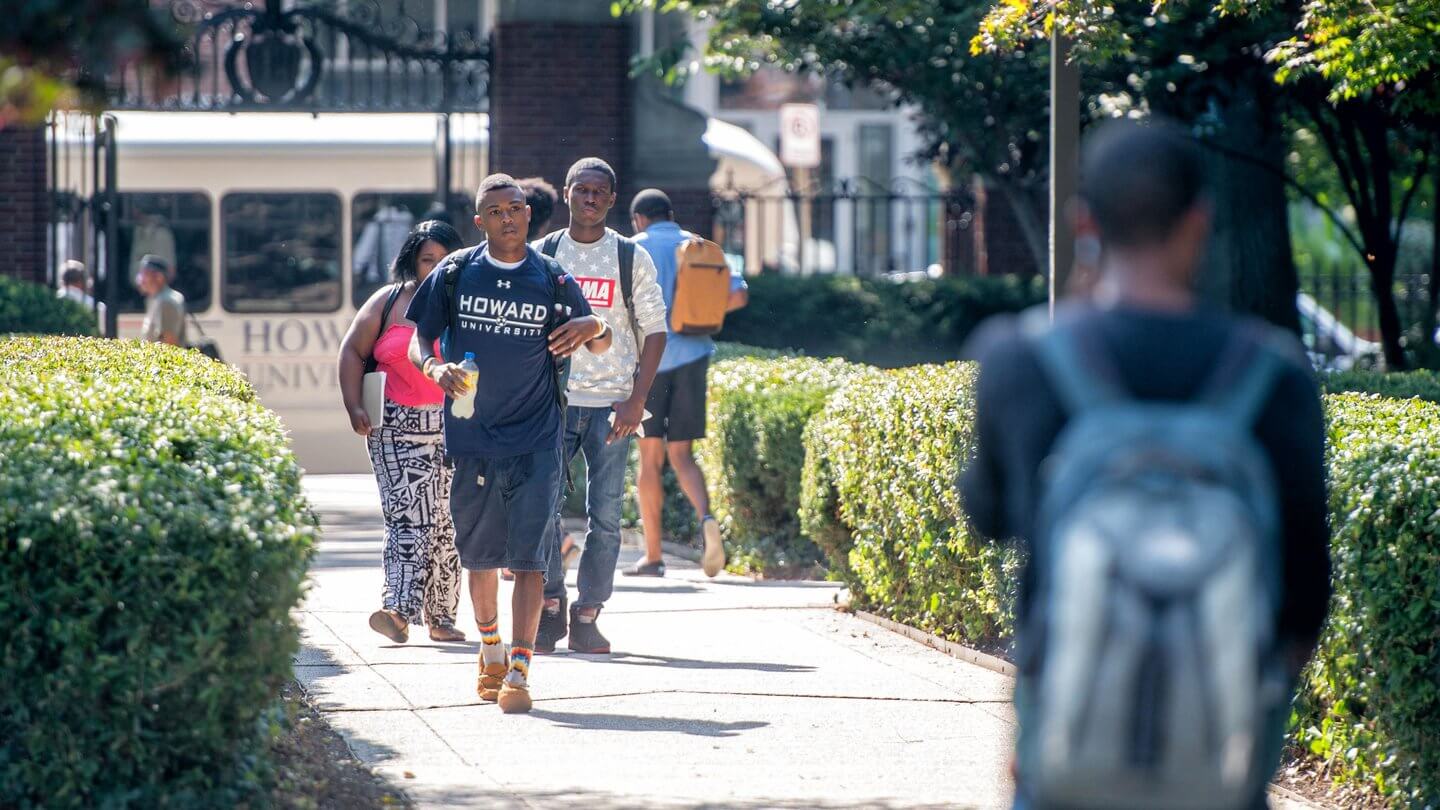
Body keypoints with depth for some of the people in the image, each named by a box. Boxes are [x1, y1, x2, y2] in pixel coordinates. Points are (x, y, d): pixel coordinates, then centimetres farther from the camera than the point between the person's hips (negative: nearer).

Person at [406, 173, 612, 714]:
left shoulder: (553, 281, 3)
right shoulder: (455, 274, 3)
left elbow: (598, 344, 12)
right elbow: (420, 339, 6)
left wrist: (593, 327, -12)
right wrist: (434, 367, -16)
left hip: (536, 441, -1)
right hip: (472, 435, 2)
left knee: (528, 557, -11)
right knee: (479, 554, 13)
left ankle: (518, 670, -14)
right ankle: (490, 648, 35)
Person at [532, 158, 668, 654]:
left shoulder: (631, 258, 4)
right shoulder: (541, 256, 6)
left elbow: (654, 332, 4)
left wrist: (636, 401, -6)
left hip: (611, 404, 0)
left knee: (605, 515, -3)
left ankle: (586, 617, 5)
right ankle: (550, 606, 6)